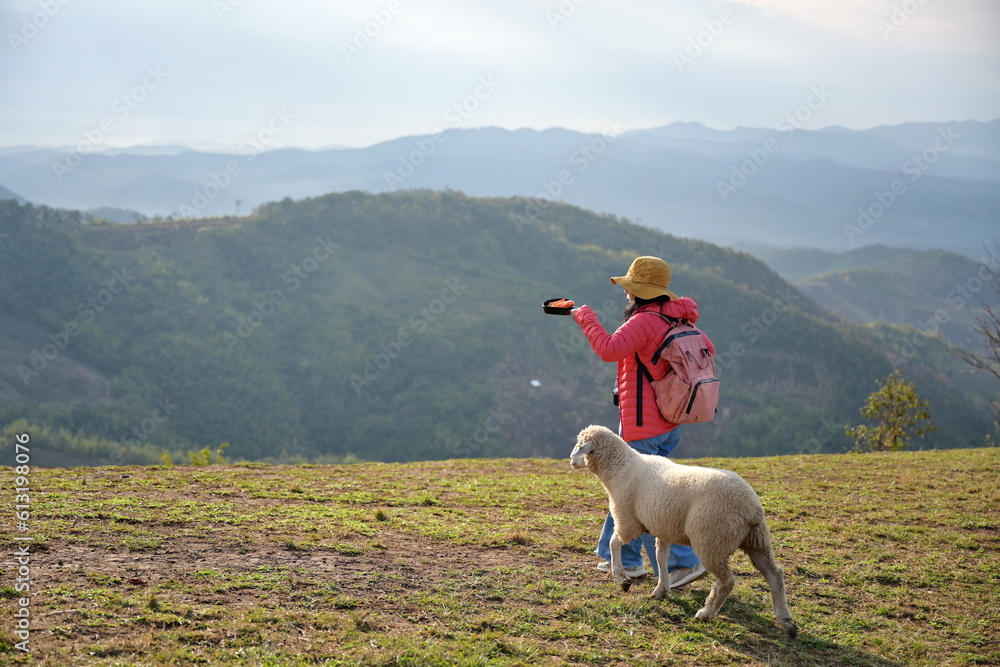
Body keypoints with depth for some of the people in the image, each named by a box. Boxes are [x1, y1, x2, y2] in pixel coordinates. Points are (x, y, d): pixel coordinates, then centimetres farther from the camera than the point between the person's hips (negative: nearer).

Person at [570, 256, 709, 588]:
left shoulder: (644, 321, -18)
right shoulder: (677, 320, 9)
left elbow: (609, 349, -31)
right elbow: (707, 350, 19)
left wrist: (585, 316, -19)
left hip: (642, 425, -10)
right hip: (669, 422, 10)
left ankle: (684, 563, -8)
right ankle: (625, 558, 27)